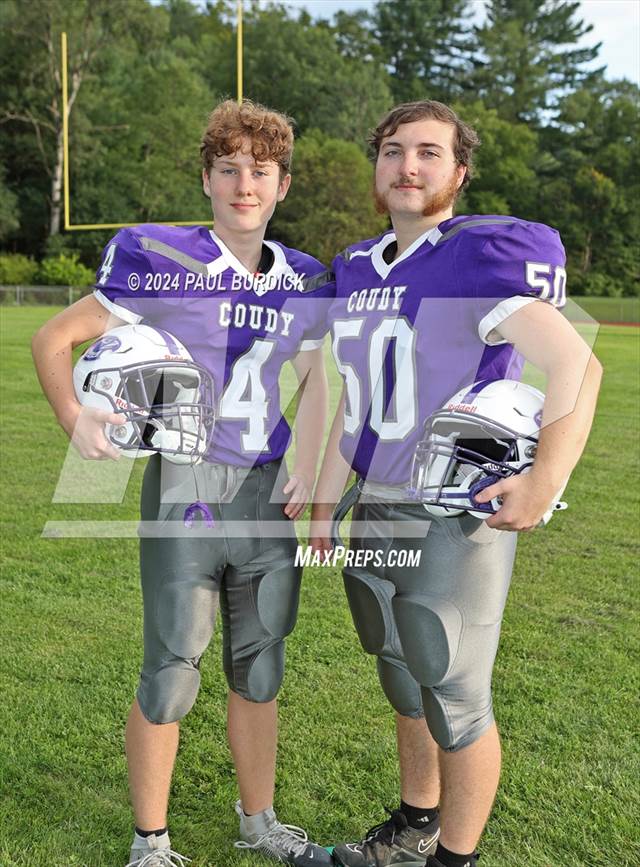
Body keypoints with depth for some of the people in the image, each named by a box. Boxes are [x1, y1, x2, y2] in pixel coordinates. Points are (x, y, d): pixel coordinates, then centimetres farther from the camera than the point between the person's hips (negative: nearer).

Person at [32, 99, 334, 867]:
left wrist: (307, 471, 6)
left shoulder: (304, 282, 6)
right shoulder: (163, 262, -8)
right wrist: (74, 419, -18)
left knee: (259, 670, 15)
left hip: (268, 493, 5)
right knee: (172, 673, 2)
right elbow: (53, 339, -3)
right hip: (186, 487, -4)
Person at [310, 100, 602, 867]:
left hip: (457, 522, -7)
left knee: (454, 699, 7)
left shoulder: (482, 258, -15)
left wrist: (546, 480, -29)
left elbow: (574, 364, -23)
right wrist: (323, 503, 16)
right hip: (377, 514, 7)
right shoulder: (359, 270, 8)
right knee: (404, 681, 22)